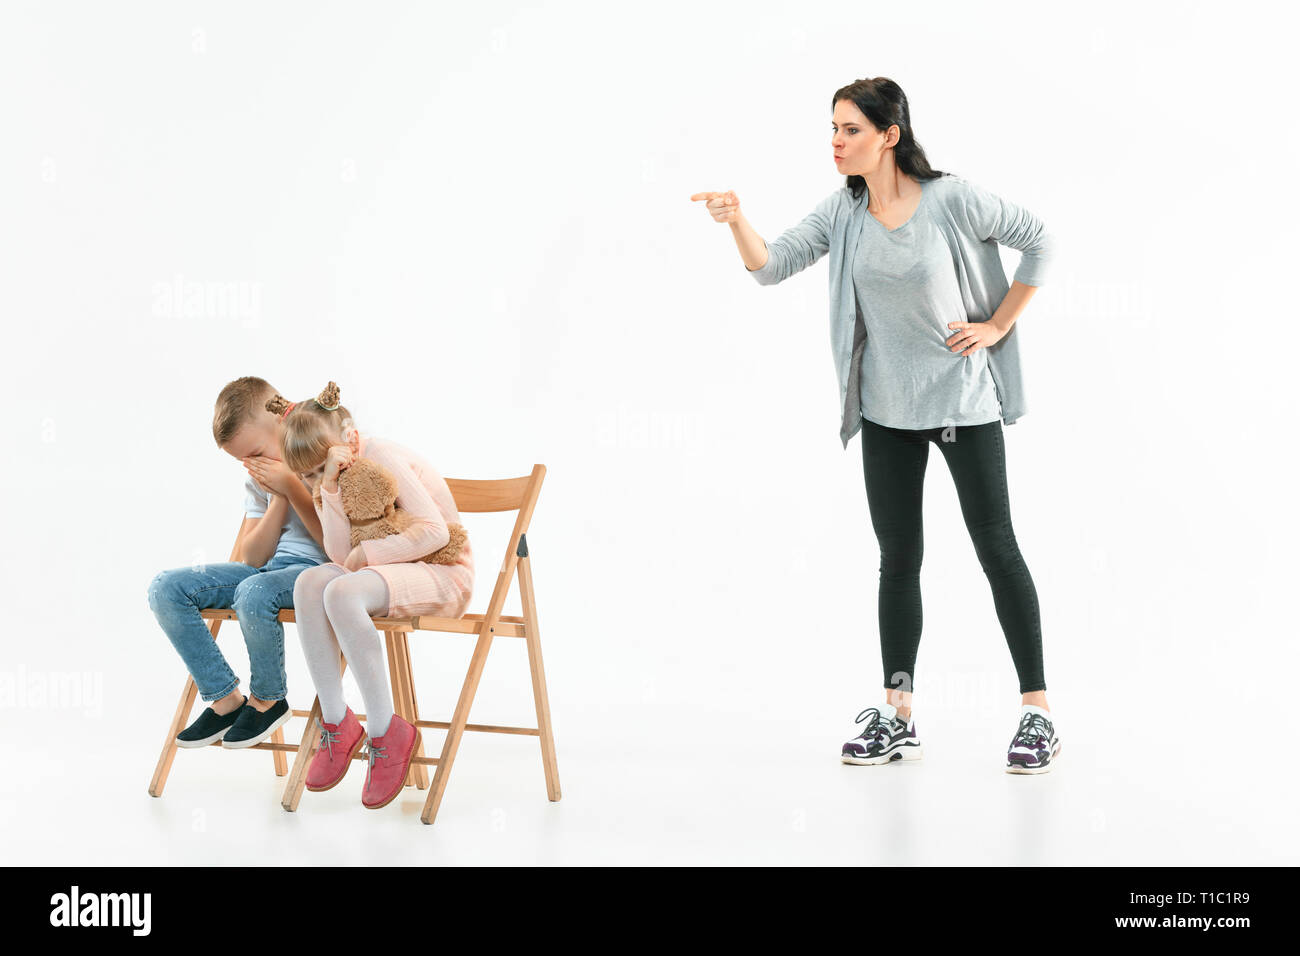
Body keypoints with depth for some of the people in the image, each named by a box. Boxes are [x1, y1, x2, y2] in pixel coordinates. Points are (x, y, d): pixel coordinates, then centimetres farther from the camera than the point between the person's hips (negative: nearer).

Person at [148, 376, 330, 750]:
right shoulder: (259, 478, 10)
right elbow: (252, 558, 4)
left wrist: (292, 488, -19)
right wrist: (278, 501, -9)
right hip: (269, 566, 7)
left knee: (254, 592, -39)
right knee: (165, 587, -9)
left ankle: (267, 701, -12)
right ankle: (225, 700, -5)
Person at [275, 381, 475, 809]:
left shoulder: (382, 456, -14)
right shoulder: (327, 479, 8)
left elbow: (434, 530, -20)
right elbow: (341, 555, -7)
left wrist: (366, 553, -15)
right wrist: (330, 488, -17)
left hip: (444, 573, -7)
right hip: (386, 568, 7)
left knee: (342, 592, -33)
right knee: (310, 583, -21)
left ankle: (386, 732, -23)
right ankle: (335, 721, -18)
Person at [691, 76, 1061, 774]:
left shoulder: (952, 199, -13)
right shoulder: (842, 212, 0)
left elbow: (1039, 242, -4)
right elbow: (771, 265, -7)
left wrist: (997, 327, -6)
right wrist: (737, 222, -26)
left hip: (963, 400, -5)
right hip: (885, 408, 5)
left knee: (995, 547, -2)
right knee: (898, 557, 8)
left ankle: (1037, 714, 5)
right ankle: (896, 718, 15)